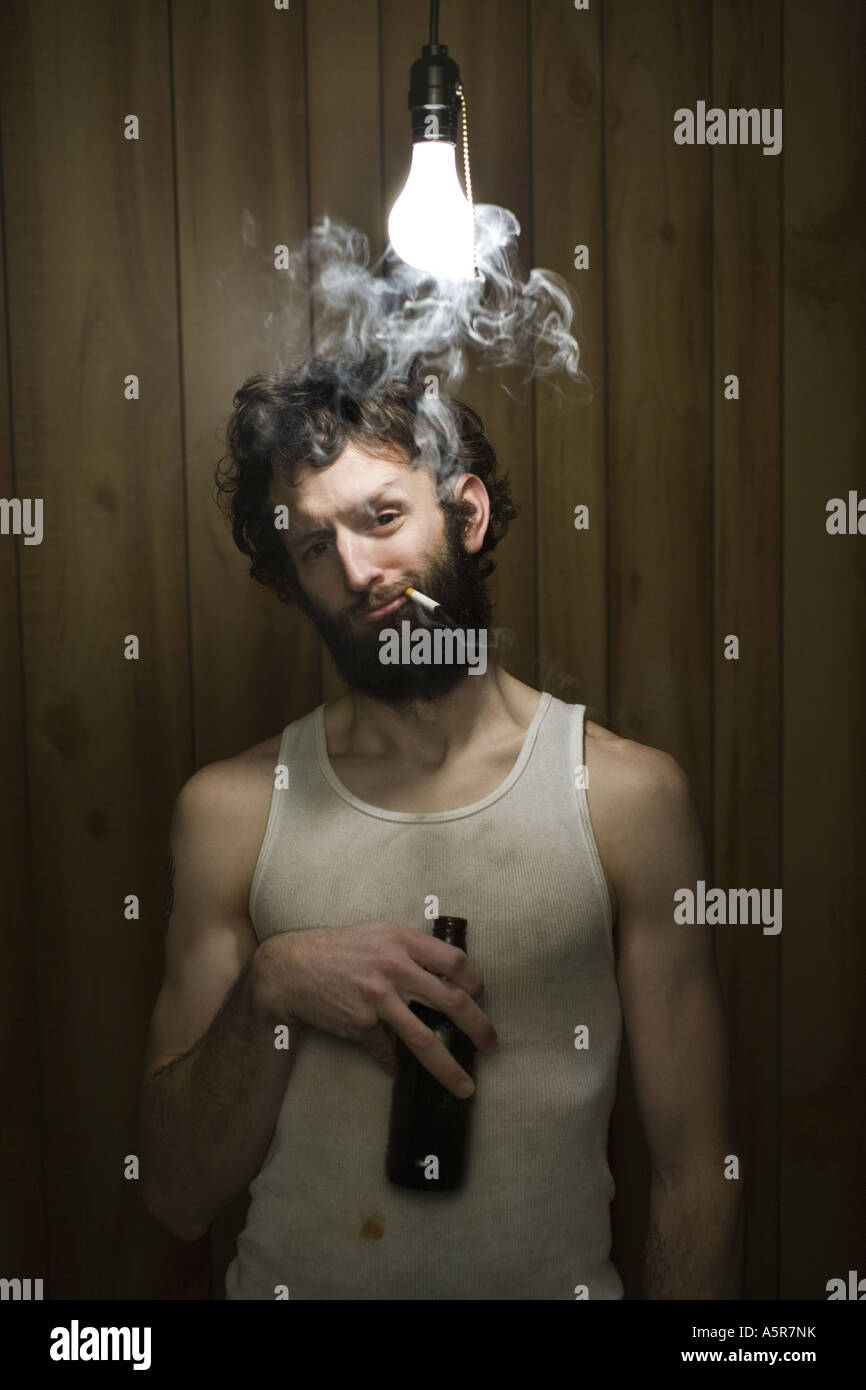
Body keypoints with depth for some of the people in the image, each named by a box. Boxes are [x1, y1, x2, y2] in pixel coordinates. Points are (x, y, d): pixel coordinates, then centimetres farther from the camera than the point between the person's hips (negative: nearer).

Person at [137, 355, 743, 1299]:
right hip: (285, 1278, 1)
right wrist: (270, 987, -13)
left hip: (554, 1278, 0)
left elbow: (696, 1177, -2)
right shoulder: (228, 810, 0)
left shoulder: (627, 794, -4)